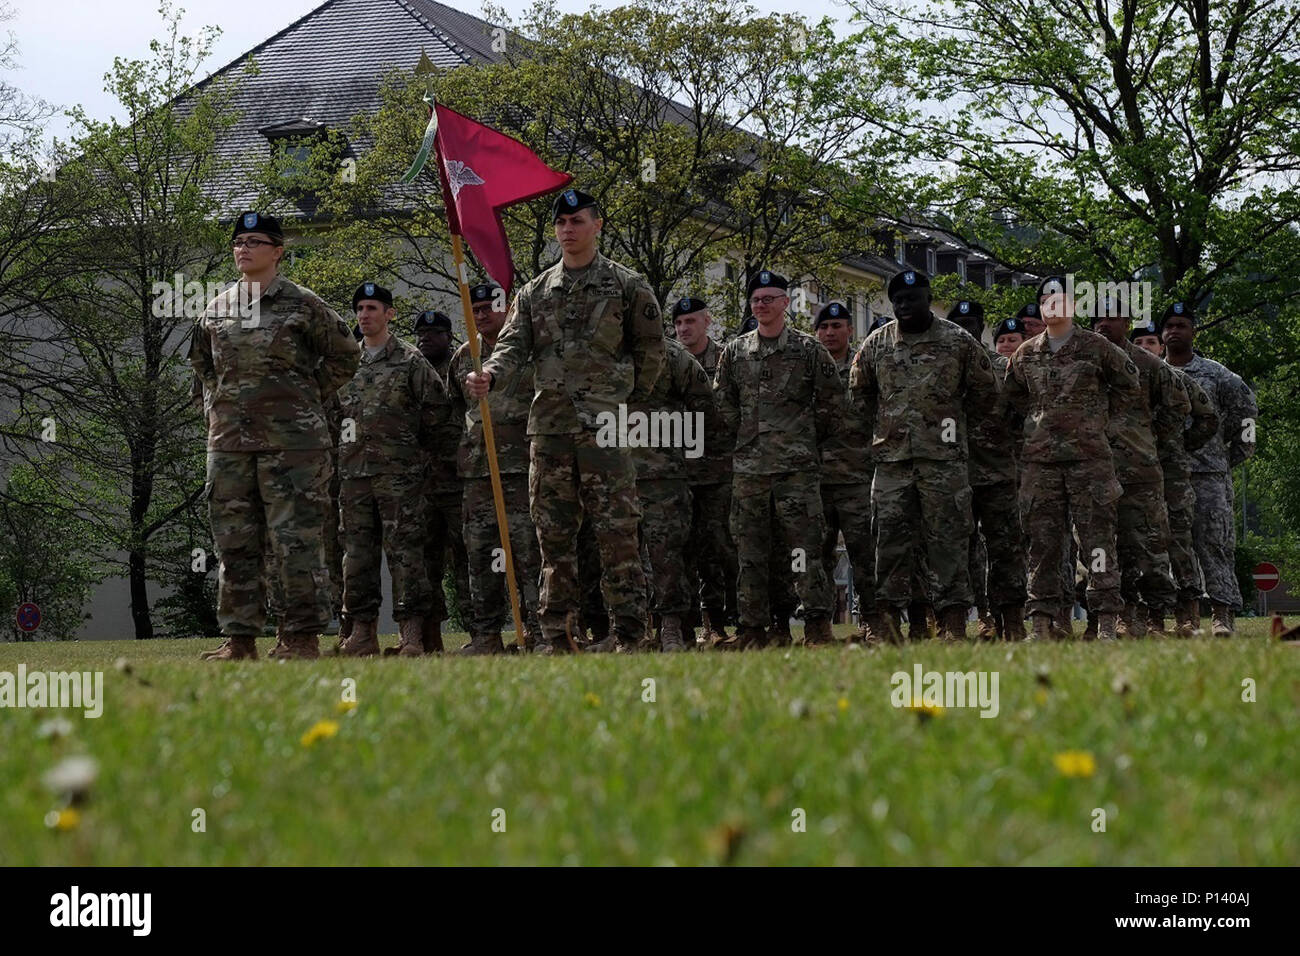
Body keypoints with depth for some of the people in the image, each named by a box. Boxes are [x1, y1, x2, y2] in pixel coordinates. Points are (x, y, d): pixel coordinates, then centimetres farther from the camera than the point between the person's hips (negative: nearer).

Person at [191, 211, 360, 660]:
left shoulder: (303, 305, 0)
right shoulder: (216, 310, 13)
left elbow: (345, 354, 8)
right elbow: (201, 363, 30)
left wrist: (310, 396, 5)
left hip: (291, 440, -5)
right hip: (228, 442, 5)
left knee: (297, 538, -5)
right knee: (234, 542, 5)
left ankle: (304, 636, -1)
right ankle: (239, 638, 11)